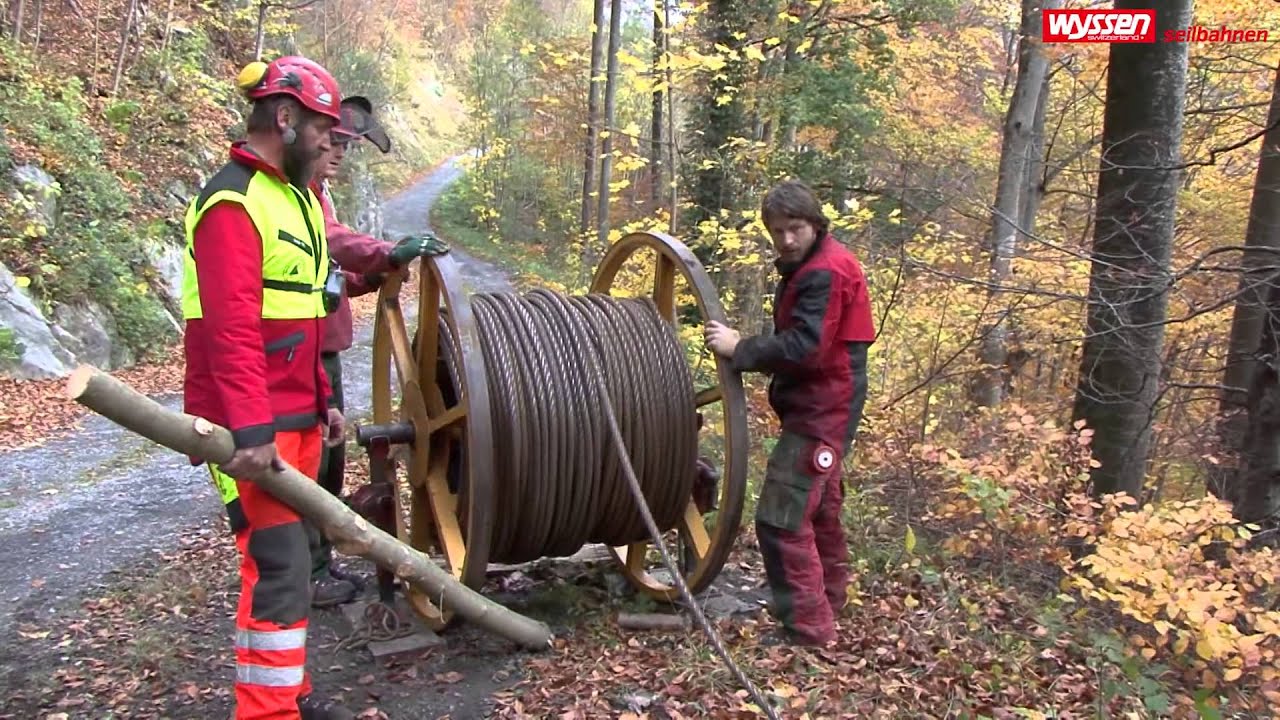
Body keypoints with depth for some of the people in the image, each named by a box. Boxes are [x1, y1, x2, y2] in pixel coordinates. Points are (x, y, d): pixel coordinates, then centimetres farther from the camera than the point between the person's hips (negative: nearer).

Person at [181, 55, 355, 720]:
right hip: (253, 427, -9)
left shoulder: (294, 196, 16)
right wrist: (251, 430, -27)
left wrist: (322, 398, 19)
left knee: (288, 560, 14)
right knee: (279, 568, -7)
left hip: (294, 417, 9)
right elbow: (232, 330, -23)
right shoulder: (232, 202, -14)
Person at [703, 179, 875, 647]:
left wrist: (739, 348, -22)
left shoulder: (826, 272, -18)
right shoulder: (809, 267, 15)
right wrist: (749, 352, 0)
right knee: (818, 508, 24)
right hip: (816, 405, 11)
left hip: (822, 410, -11)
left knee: (781, 519, -11)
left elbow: (804, 347, -26)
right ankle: (829, 598, 41)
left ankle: (807, 628, -3)